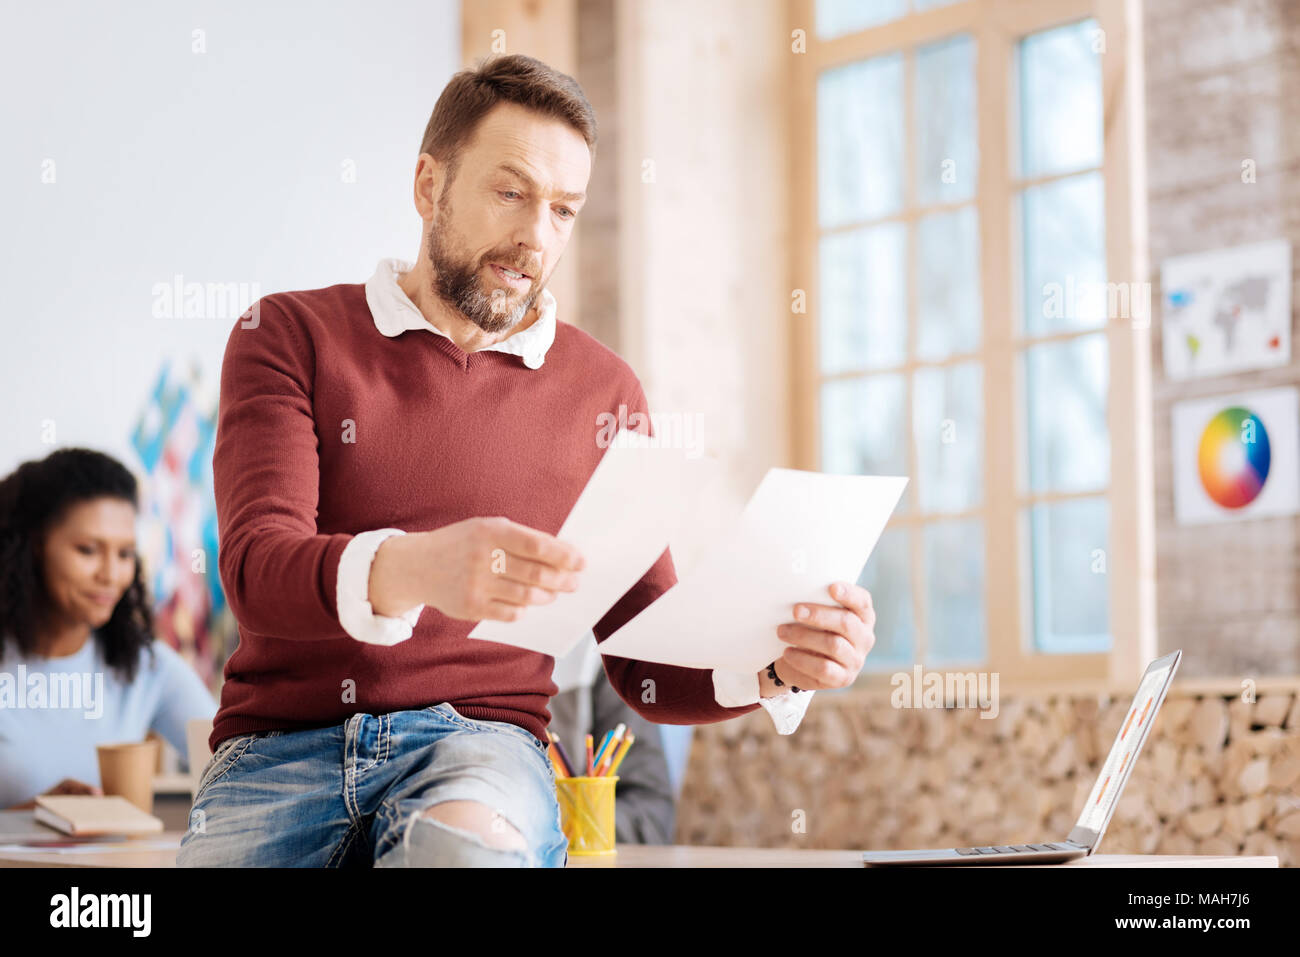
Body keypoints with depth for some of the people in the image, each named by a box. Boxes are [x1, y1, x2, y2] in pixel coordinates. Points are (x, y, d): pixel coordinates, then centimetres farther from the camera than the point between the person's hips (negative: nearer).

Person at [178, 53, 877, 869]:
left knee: (464, 844, -37)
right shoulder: (290, 334, 8)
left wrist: (778, 665, -11)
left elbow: (646, 664, 12)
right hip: (282, 744, 1)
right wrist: (413, 570, -32)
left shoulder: (600, 390, 12)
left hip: (482, 742, 0)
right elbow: (257, 570, -10)